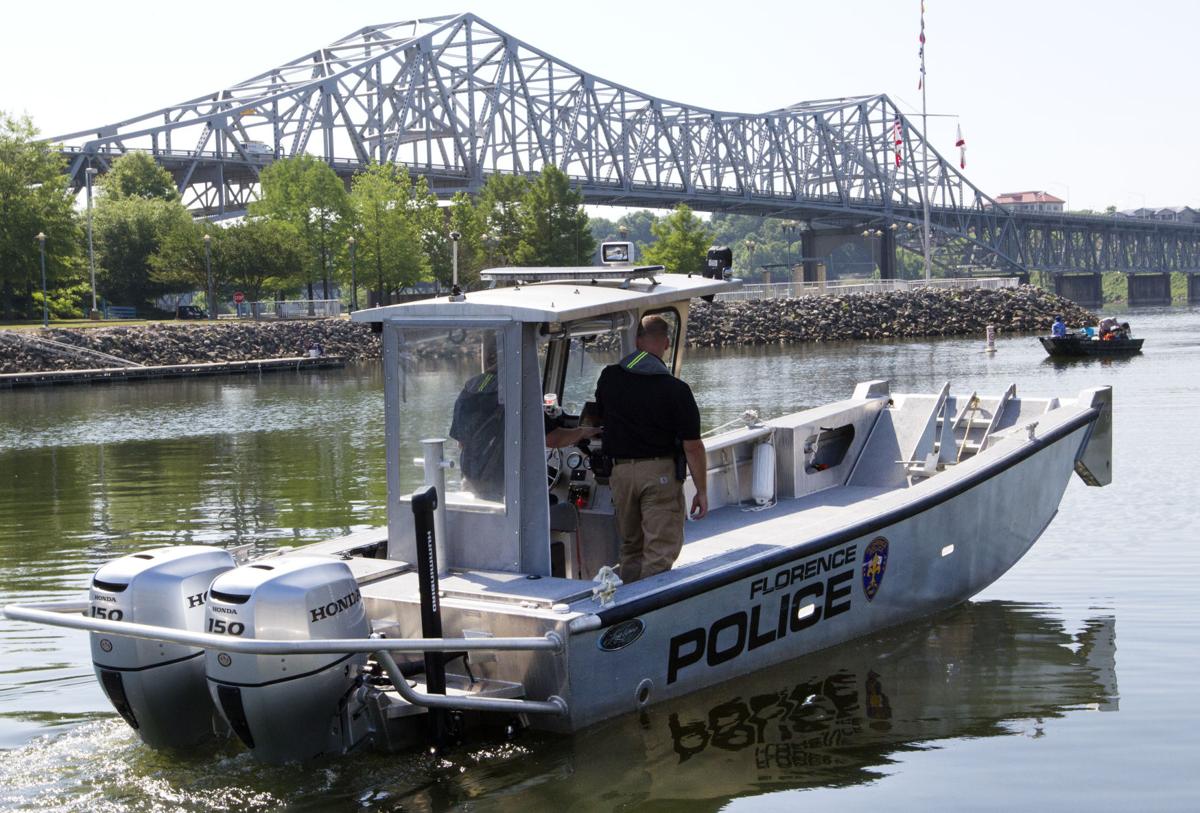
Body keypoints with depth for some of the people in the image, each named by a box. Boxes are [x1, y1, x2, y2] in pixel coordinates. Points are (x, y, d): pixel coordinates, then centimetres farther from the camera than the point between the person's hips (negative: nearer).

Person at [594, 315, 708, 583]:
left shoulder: (608, 378, 1)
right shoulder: (675, 390, -12)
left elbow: (599, 419, 16)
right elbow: (692, 446, -11)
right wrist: (701, 491, -3)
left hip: (620, 470, 5)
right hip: (660, 472, -5)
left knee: (630, 546, 18)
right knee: (660, 552, -1)